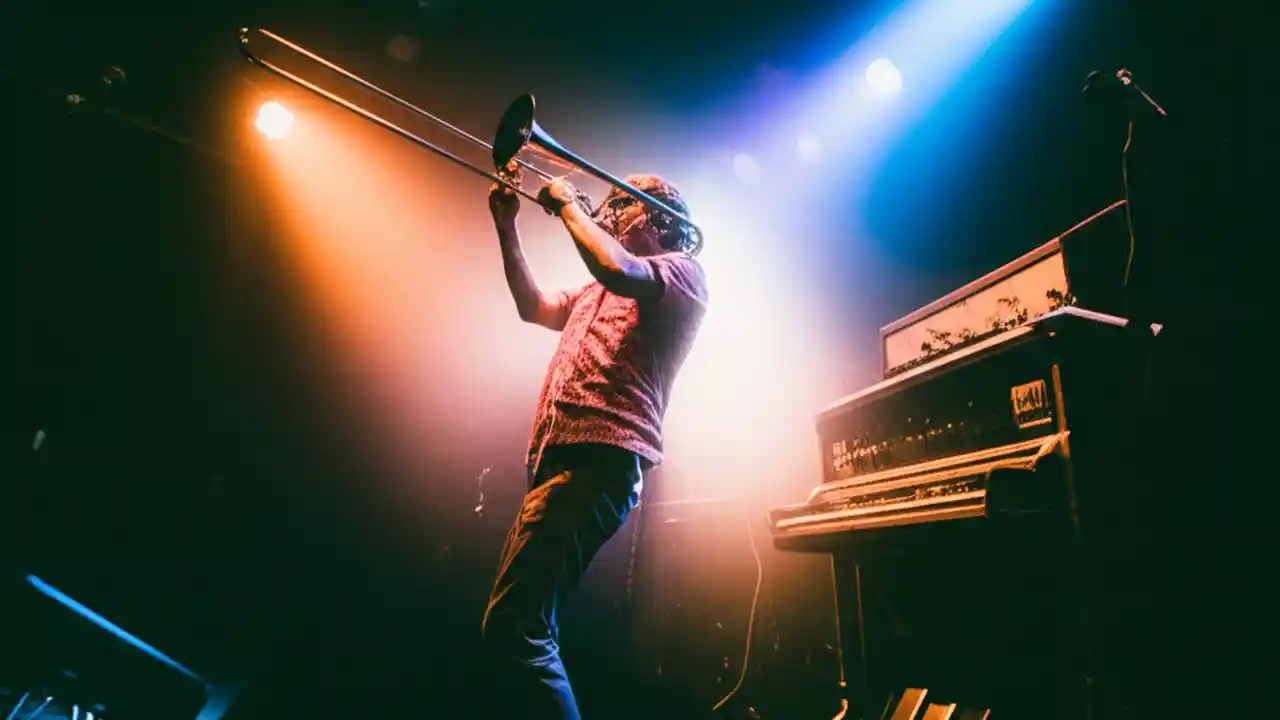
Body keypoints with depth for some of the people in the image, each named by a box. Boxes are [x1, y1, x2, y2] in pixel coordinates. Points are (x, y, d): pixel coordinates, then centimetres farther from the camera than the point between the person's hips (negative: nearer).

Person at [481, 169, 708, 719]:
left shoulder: (681, 271, 4)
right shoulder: (599, 291, 33)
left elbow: (619, 270, -16)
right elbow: (533, 307, 30)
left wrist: (567, 205, -2)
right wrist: (507, 226, 24)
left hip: (596, 460, -10)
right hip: (560, 458, 10)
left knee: (513, 627, -18)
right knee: (526, 627, 11)